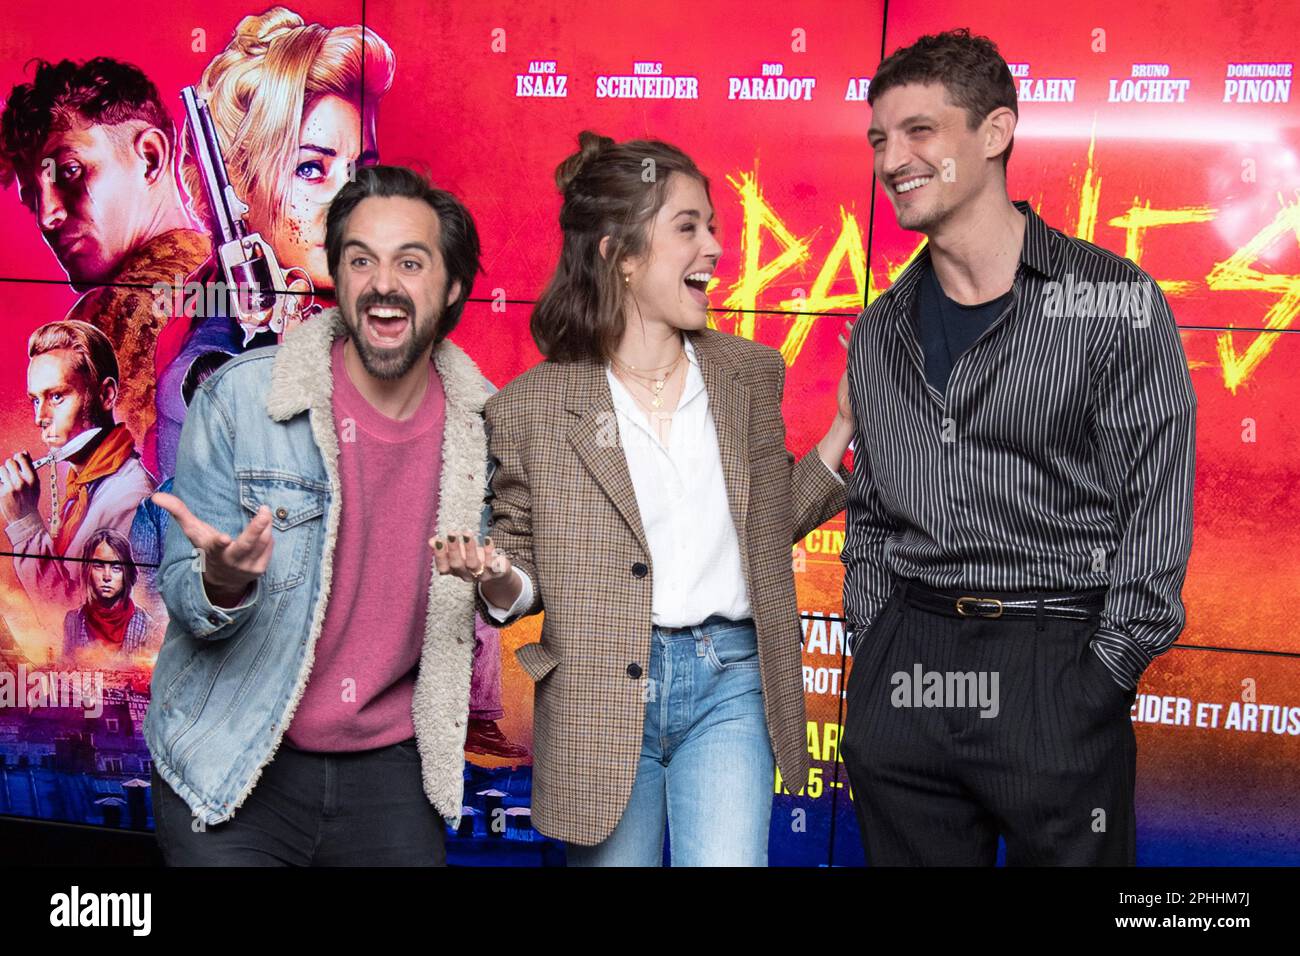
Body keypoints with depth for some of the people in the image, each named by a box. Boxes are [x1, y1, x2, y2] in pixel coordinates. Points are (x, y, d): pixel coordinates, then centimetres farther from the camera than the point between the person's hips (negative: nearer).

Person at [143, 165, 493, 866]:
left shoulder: (486, 422, -5)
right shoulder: (237, 399, -14)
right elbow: (184, 597, -10)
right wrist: (223, 584, -32)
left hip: (390, 764, 3)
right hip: (232, 766, -2)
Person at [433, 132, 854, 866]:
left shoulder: (750, 374, 4)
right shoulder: (531, 407, -5)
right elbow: (525, 578, 3)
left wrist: (845, 424, 5)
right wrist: (495, 576, -20)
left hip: (729, 686, 2)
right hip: (601, 701, -1)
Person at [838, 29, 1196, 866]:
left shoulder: (1115, 302, -5)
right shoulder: (881, 331, 10)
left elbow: (1155, 513, -6)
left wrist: (1101, 678, -9)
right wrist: (871, 638, 6)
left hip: (1057, 670, -4)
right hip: (902, 673, 4)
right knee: (907, 855, 13)